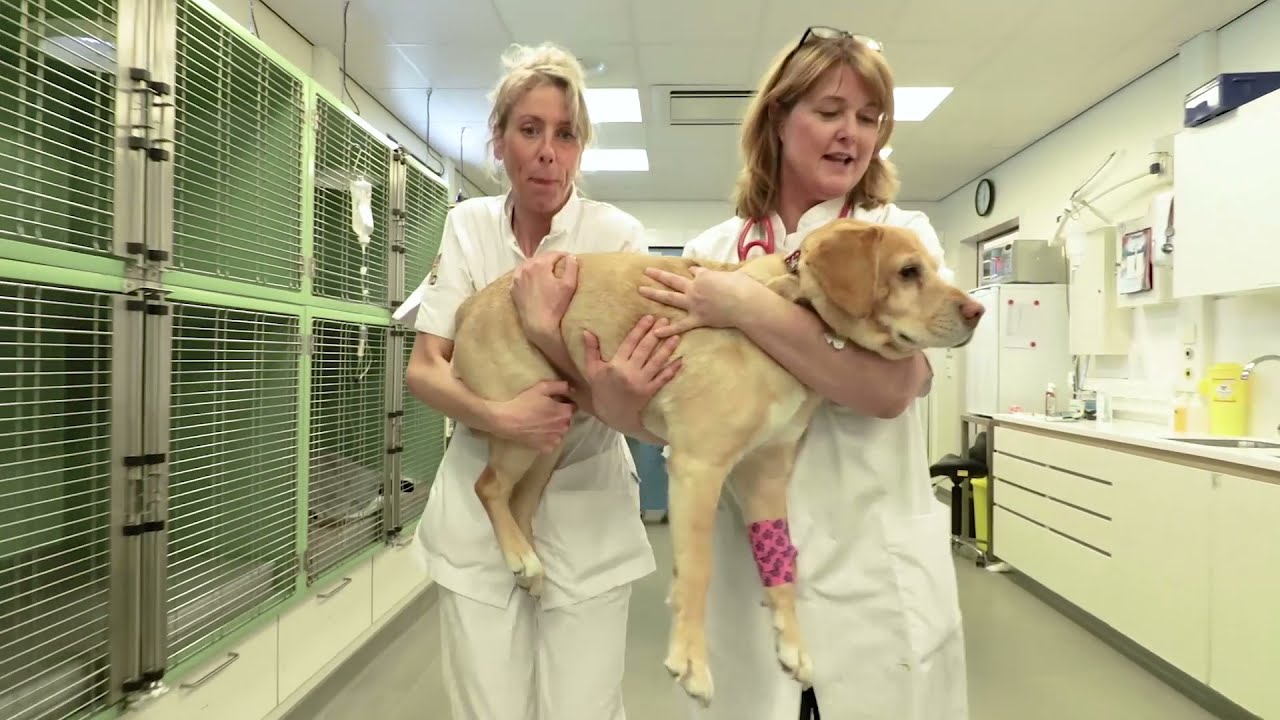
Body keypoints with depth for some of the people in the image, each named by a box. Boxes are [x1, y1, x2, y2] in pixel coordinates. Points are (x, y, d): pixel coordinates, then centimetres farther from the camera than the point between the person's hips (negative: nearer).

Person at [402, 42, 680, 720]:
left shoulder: (615, 233, -10)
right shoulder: (468, 224, -1)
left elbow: (632, 397, -13)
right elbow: (422, 368, -4)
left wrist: (546, 333, -31)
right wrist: (498, 415, -23)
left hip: (587, 507, -1)